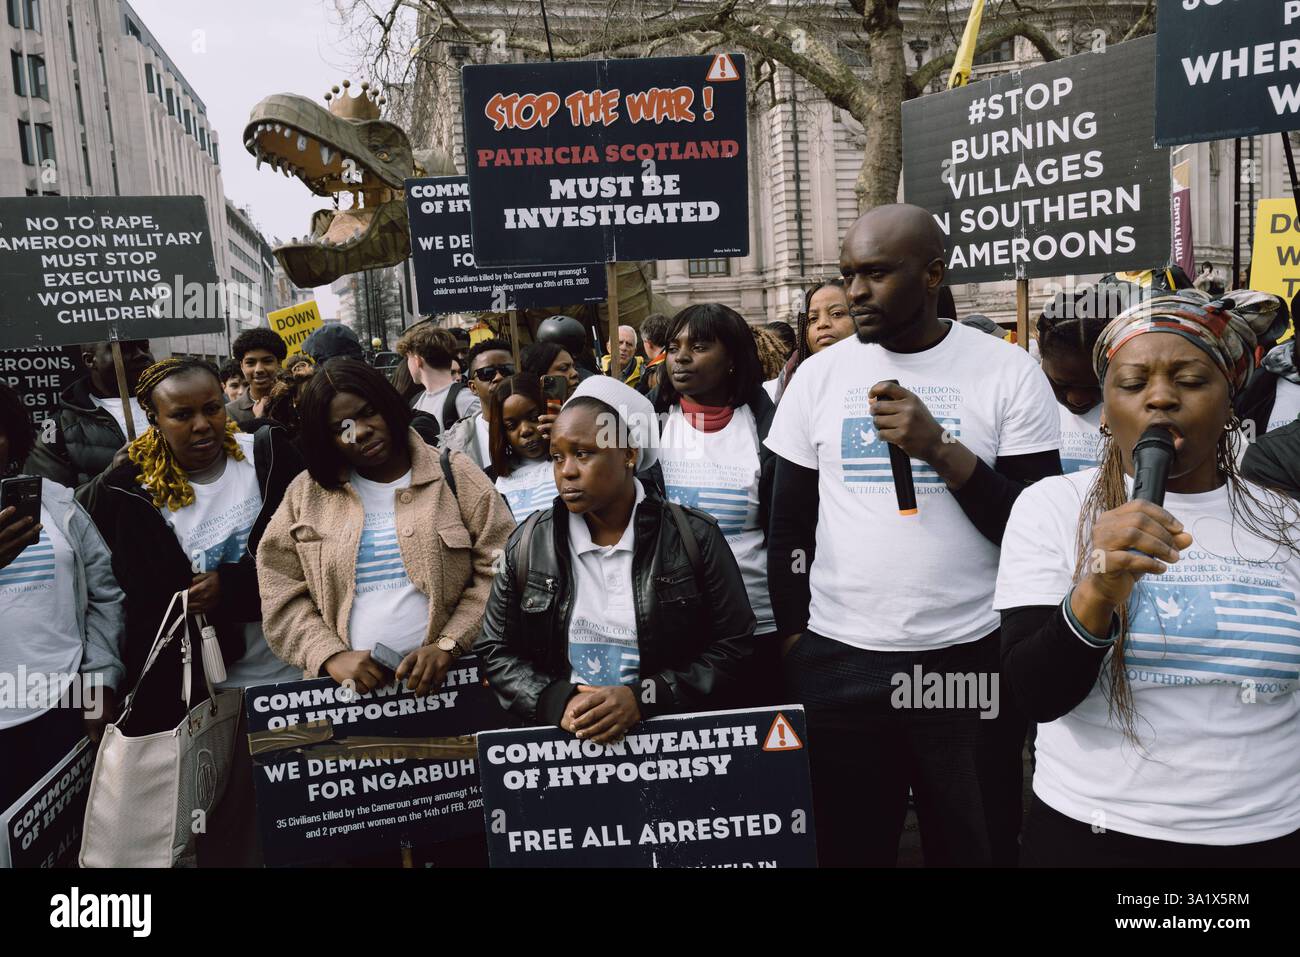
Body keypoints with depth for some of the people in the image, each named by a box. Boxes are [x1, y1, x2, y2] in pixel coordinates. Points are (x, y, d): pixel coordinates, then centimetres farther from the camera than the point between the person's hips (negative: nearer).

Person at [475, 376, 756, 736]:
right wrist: (557, 702, -9)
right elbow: (496, 651, 9)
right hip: (561, 740, 1)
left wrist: (642, 698, -12)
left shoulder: (695, 538, -3)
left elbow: (732, 647, -1)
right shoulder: (528, 543, 4)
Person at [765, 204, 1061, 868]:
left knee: (977, 847, 14)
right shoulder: (819, 376, 3)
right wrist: (792, 639, 7)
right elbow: (788, 528, 9)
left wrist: (940, 450, -18)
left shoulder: (1009, 372, -3)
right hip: (836, 664, 2)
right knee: (844, 850, 14)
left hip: (972, 663, -1)